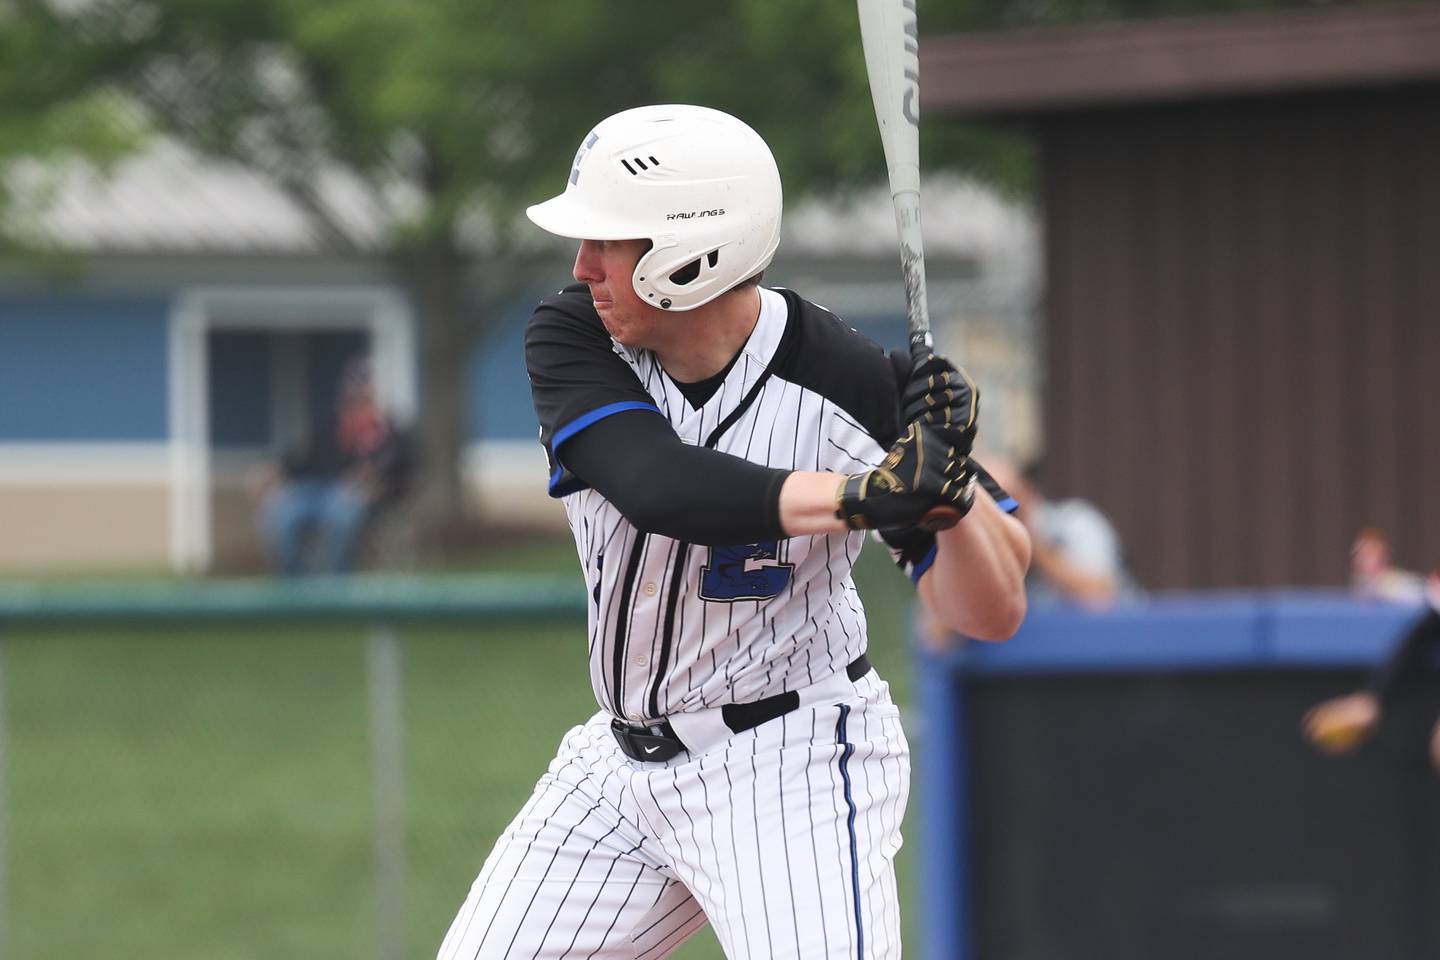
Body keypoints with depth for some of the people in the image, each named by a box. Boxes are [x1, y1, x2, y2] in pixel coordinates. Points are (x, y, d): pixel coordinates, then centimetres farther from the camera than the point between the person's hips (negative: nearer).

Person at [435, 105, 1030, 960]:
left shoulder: (847, 384, -19)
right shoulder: (571, 338, -10)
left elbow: (993, 614, -15)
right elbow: (656, 486, -31)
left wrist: (952, 486, -36)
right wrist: (862, 495, -45)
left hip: (794, 767, -5)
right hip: (626, 759, 5)